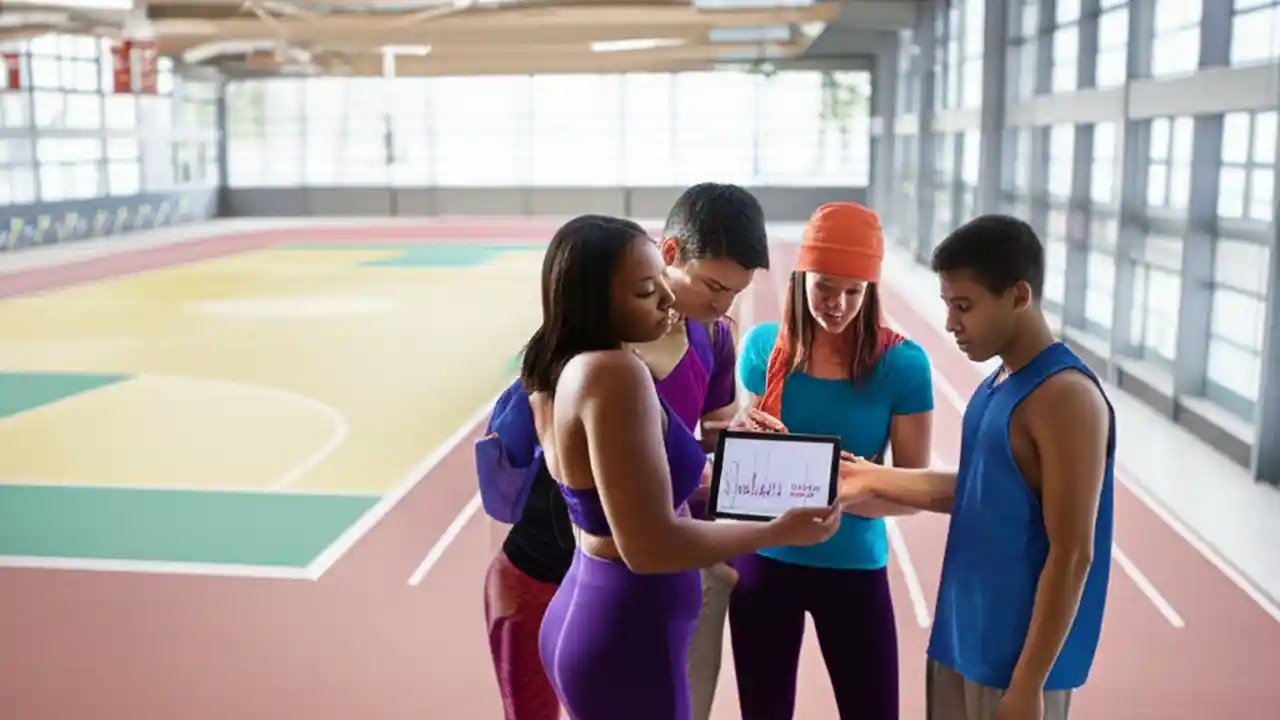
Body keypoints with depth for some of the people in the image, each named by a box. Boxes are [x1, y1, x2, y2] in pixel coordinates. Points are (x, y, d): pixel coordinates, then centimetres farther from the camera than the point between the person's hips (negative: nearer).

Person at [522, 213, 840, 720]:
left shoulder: (560, 368, 3)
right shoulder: (614, 374, -25)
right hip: (628, 642, -9)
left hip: (580, 619, 9)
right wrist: (778, 531, -17)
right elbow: (649, 546, -27)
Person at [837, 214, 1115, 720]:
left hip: (1018, 658, -8)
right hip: (961, 641, 9)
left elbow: (1071, 556, -21)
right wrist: (874, 480, 11)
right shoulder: (998, 382, 7)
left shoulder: (1065, 397, -20)